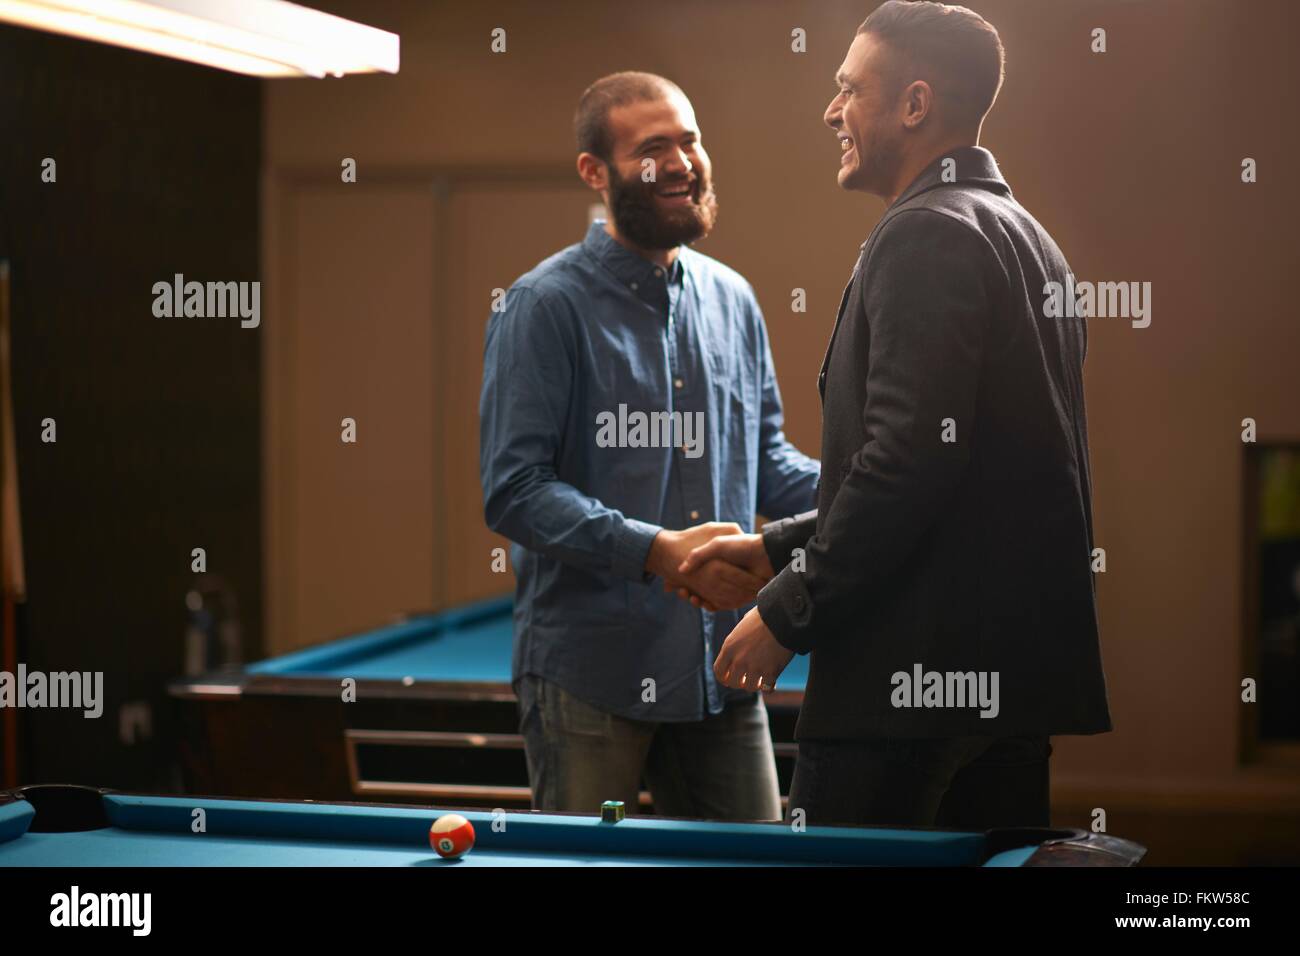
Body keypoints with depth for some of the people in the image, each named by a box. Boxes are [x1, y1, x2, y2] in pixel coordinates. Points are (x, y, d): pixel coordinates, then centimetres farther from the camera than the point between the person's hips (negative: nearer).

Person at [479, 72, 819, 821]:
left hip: (722, 672, 6)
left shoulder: (732, 299, 12)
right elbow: (514, 492, -14)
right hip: (590, 669, -5)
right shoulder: (547, 306, -7)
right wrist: (657, 550, -24)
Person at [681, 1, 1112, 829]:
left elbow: (909, 460, -21)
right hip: (1020, 663, 10)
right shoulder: (1029, 239, 19)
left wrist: (789, 612, -13)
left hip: (915, 667, -10)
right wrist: (782, 547, 20)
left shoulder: (927, 235, -12)